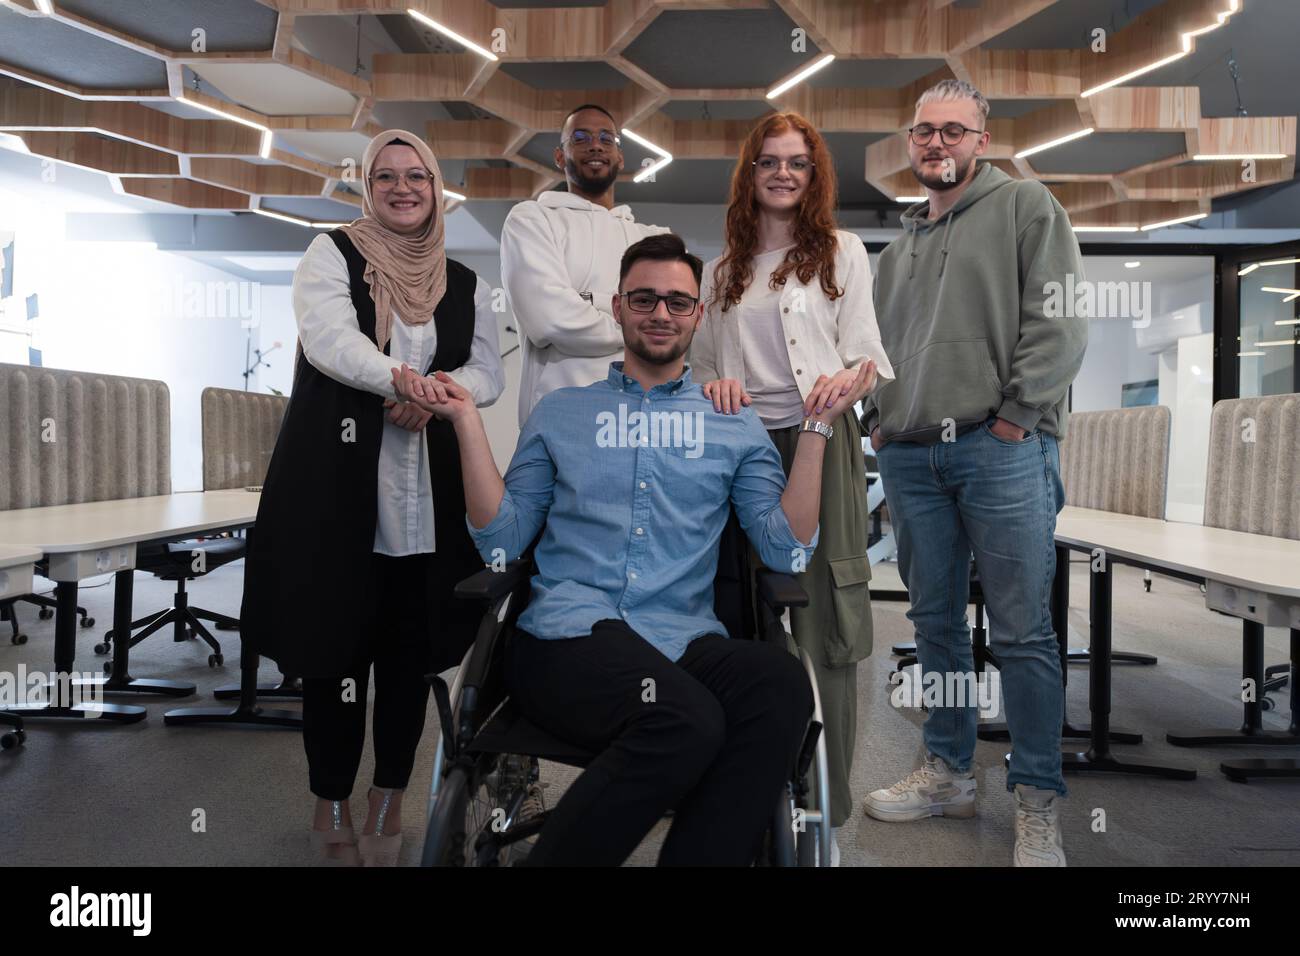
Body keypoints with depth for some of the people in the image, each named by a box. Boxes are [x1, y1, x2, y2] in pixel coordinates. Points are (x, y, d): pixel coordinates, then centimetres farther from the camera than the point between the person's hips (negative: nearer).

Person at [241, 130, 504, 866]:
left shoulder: (465, 285, 13)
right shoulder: (331, 255, 5)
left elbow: (489, 373, 4)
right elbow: (329, 339, -13)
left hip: (428, 496, 3)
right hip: (337, 486, -2)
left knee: (410, 648, 7)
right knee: (335, 645, 3)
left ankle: (390, 799, 25)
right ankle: (332, 803, 22)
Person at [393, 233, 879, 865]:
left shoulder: (734, 426, 17)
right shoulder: (560, 413, 16)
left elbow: (786, 549, 6)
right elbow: (501, 540, 9)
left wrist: (818, 425, 1)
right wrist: (467, 420, 3)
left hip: (685, 641, 2)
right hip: (567, 635, -1)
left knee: (780, 682, -34)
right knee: (686, 719, -34)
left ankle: (701, 855, -14)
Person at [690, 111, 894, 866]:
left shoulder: (843, 252, 6)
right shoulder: (724, 267, 16)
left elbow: (869, 353, 2)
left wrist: (848, 379, -21)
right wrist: (713, 386, -4)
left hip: (818, 443, -3)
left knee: (823, 628, -4)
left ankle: (825, 815, 9)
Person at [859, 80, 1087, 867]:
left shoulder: (1026, 205, 5)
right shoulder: (901, 243, 22)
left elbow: (1060, 319, -6)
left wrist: (1017, 415, -11)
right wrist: (878, 418, 9)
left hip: (1001, 450, -5)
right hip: (910, 456, 6)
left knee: (1022, 632, -3)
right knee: (936, 621, 11)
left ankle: (1038, 803, 10)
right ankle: (948, 773, 24)